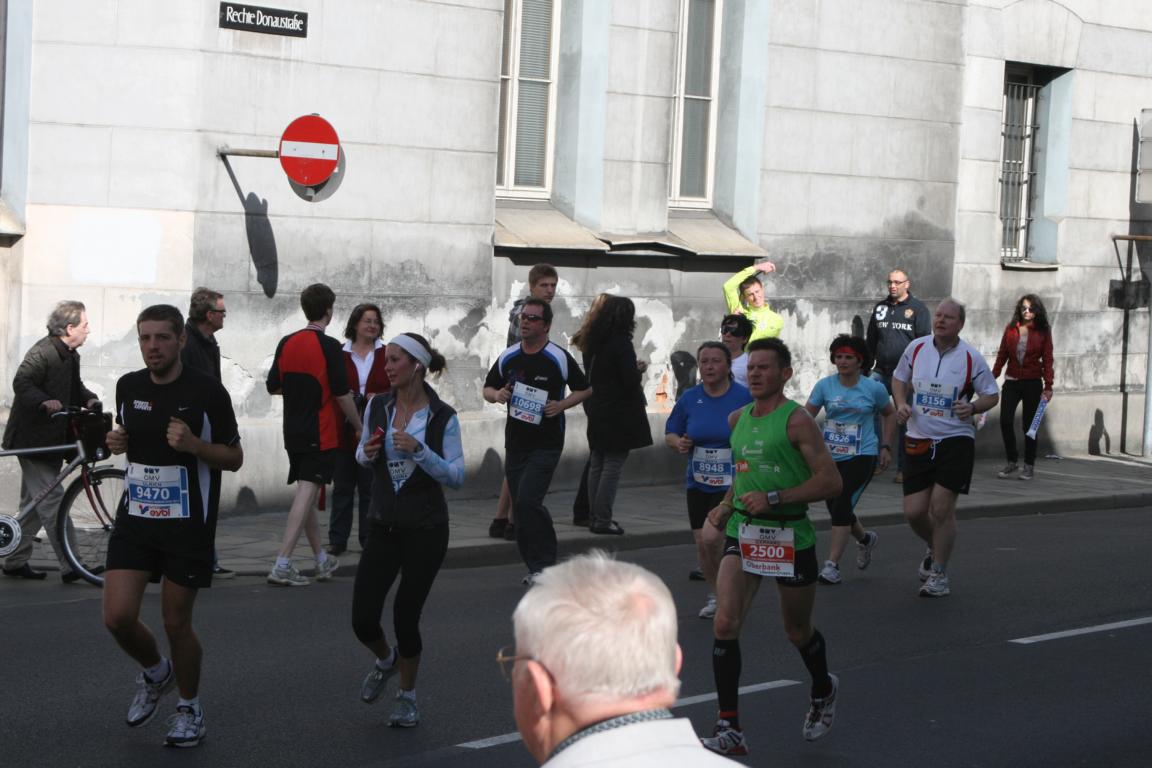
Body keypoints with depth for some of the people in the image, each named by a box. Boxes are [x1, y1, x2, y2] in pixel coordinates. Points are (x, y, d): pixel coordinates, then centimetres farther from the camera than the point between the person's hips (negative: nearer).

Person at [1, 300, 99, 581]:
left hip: (54, 439, 10)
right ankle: (69, 567, -11)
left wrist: (89, 398, 1)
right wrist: (44, 402, -44)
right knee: (53, 503, -10)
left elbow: (75, 388, 22)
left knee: (34, 503, 15)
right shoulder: (42, 352, -17)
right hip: (33, 439, -10)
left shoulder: (71, 356, 12)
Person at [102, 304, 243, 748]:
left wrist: (194, 445, -22)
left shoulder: (208, 391, -10)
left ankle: (189, 708, 27)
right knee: (118, 617, -7)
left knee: (176, 624, 3)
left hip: (188, 524, -4)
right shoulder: (128, 386, 4)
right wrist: (116, 442, -2)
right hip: (135, 518, 4)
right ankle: (154, 673, 26)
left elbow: (234, 458, -4)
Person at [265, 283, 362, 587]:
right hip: (320, 435, -6)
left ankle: (322, 561, 27)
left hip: (293, 433, 7)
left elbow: (273, 387, 10)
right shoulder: (329, 346, -11)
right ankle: (282, 565, -17)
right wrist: (358, 426, 2)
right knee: (307, 493, -9)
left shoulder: (286, 343, 5)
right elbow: (342, 394, -11)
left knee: (306, 493, 16)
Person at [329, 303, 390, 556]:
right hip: (344, 430, 0)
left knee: (371, 487, 4)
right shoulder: (340, 354, 2)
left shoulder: (386, 355, 5)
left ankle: (369, 538, 12)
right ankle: (337, 539, 11)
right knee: (342, 486, 5)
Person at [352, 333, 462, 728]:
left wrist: (419, 450, -25)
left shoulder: (442, 417, -9)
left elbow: (456, 477, -12)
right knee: (363, 619, -3)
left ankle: (408, 696, 24)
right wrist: (367, 453, -7)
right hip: (383, 525, 3)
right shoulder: (377, 406, 2)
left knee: (405, 617, -1)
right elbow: (363, 455, 16)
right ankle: (386, 660, 33)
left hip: (425, 529, -3)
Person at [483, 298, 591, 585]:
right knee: (521, 507, 7)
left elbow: (584, 389, 5)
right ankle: (537, 567, 19)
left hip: (546, 445, -5)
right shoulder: (508, 357, 5)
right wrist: (497, 395, -6)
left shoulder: (559, 358, -6)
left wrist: (562, 404, -12)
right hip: (515, 443, 5)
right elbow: (488, 388, 17)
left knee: (527, 501, -19)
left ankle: (544, 564, -7)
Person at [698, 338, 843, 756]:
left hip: (790, 536, -4)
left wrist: (774, 498, -22)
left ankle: (823, 690, 47)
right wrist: (727, 505, 10)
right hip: (742, 533, 4)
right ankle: (729, 729, -11)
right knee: (725, 624, -14)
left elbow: (831, 482, -16)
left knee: (798, 631, 14)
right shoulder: (737, 419, 9)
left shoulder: (796, 420, -11)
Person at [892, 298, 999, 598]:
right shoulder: (916, 348, 2)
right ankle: (935, 549, 34)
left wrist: (972, 407, -17)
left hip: (956, 441, -3)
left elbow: (992, 395, 3)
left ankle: (939, 575, 7)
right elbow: (899, 378, 19)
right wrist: (901, 404, 0)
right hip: (918, 440, 3)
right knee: (914, 511, 1)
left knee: (941, 507, -9)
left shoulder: (970, 357, -6)